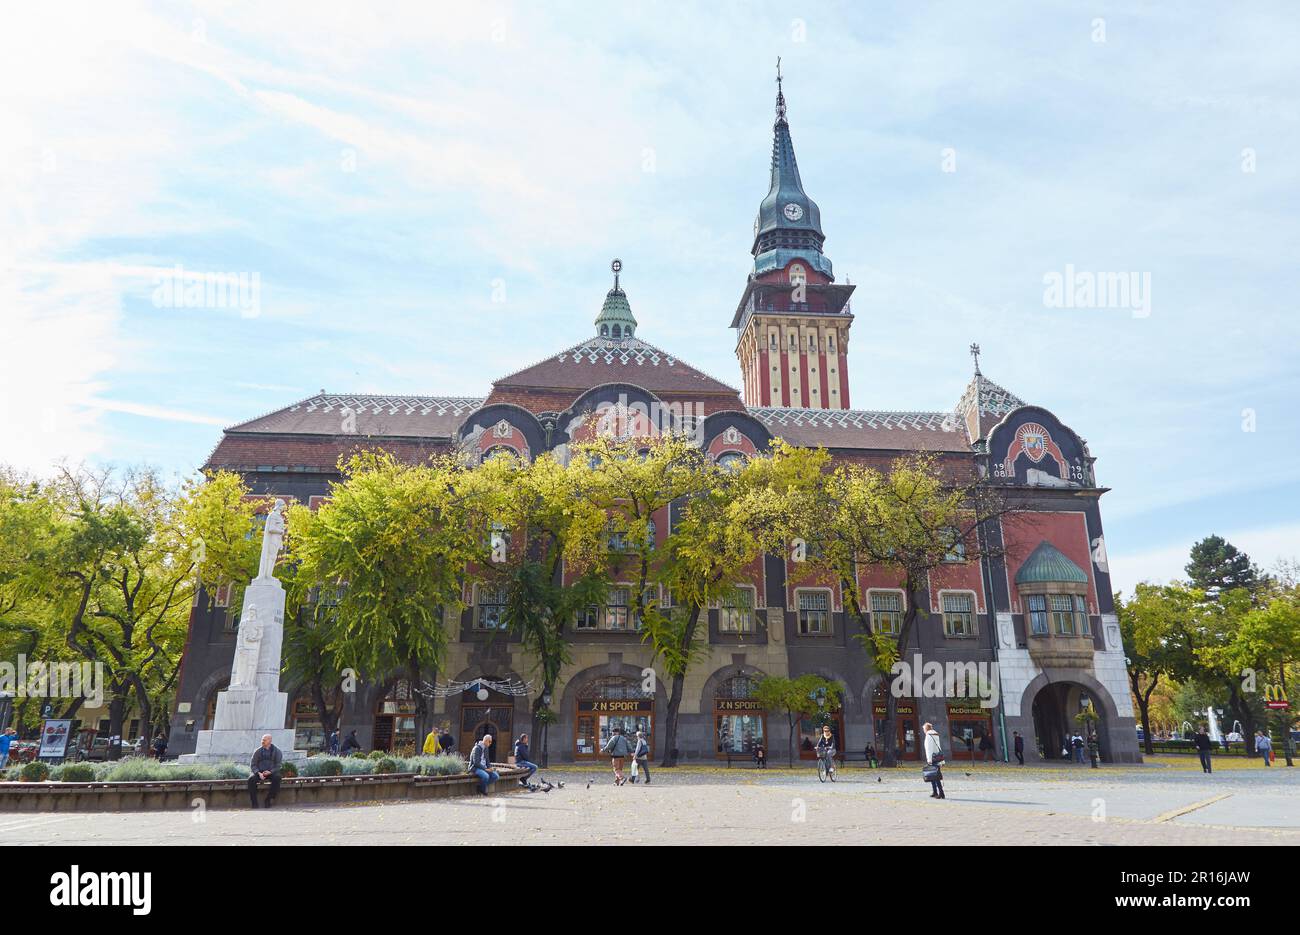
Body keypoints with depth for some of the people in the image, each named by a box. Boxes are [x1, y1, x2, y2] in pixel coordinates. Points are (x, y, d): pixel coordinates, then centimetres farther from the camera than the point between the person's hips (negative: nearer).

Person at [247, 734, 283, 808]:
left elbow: (279, 765, -1)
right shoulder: (258, 751, 6)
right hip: (259, 772, 2)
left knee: (277, 778, -34)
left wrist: (270, 772, -18)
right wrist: (259, 773, -14)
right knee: (251, 779, -29)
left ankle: (269, 800, -26)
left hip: (272, 773, -2)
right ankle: (254, 802, -23)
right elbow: (253, 765, 4)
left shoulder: (276, 751, 1)